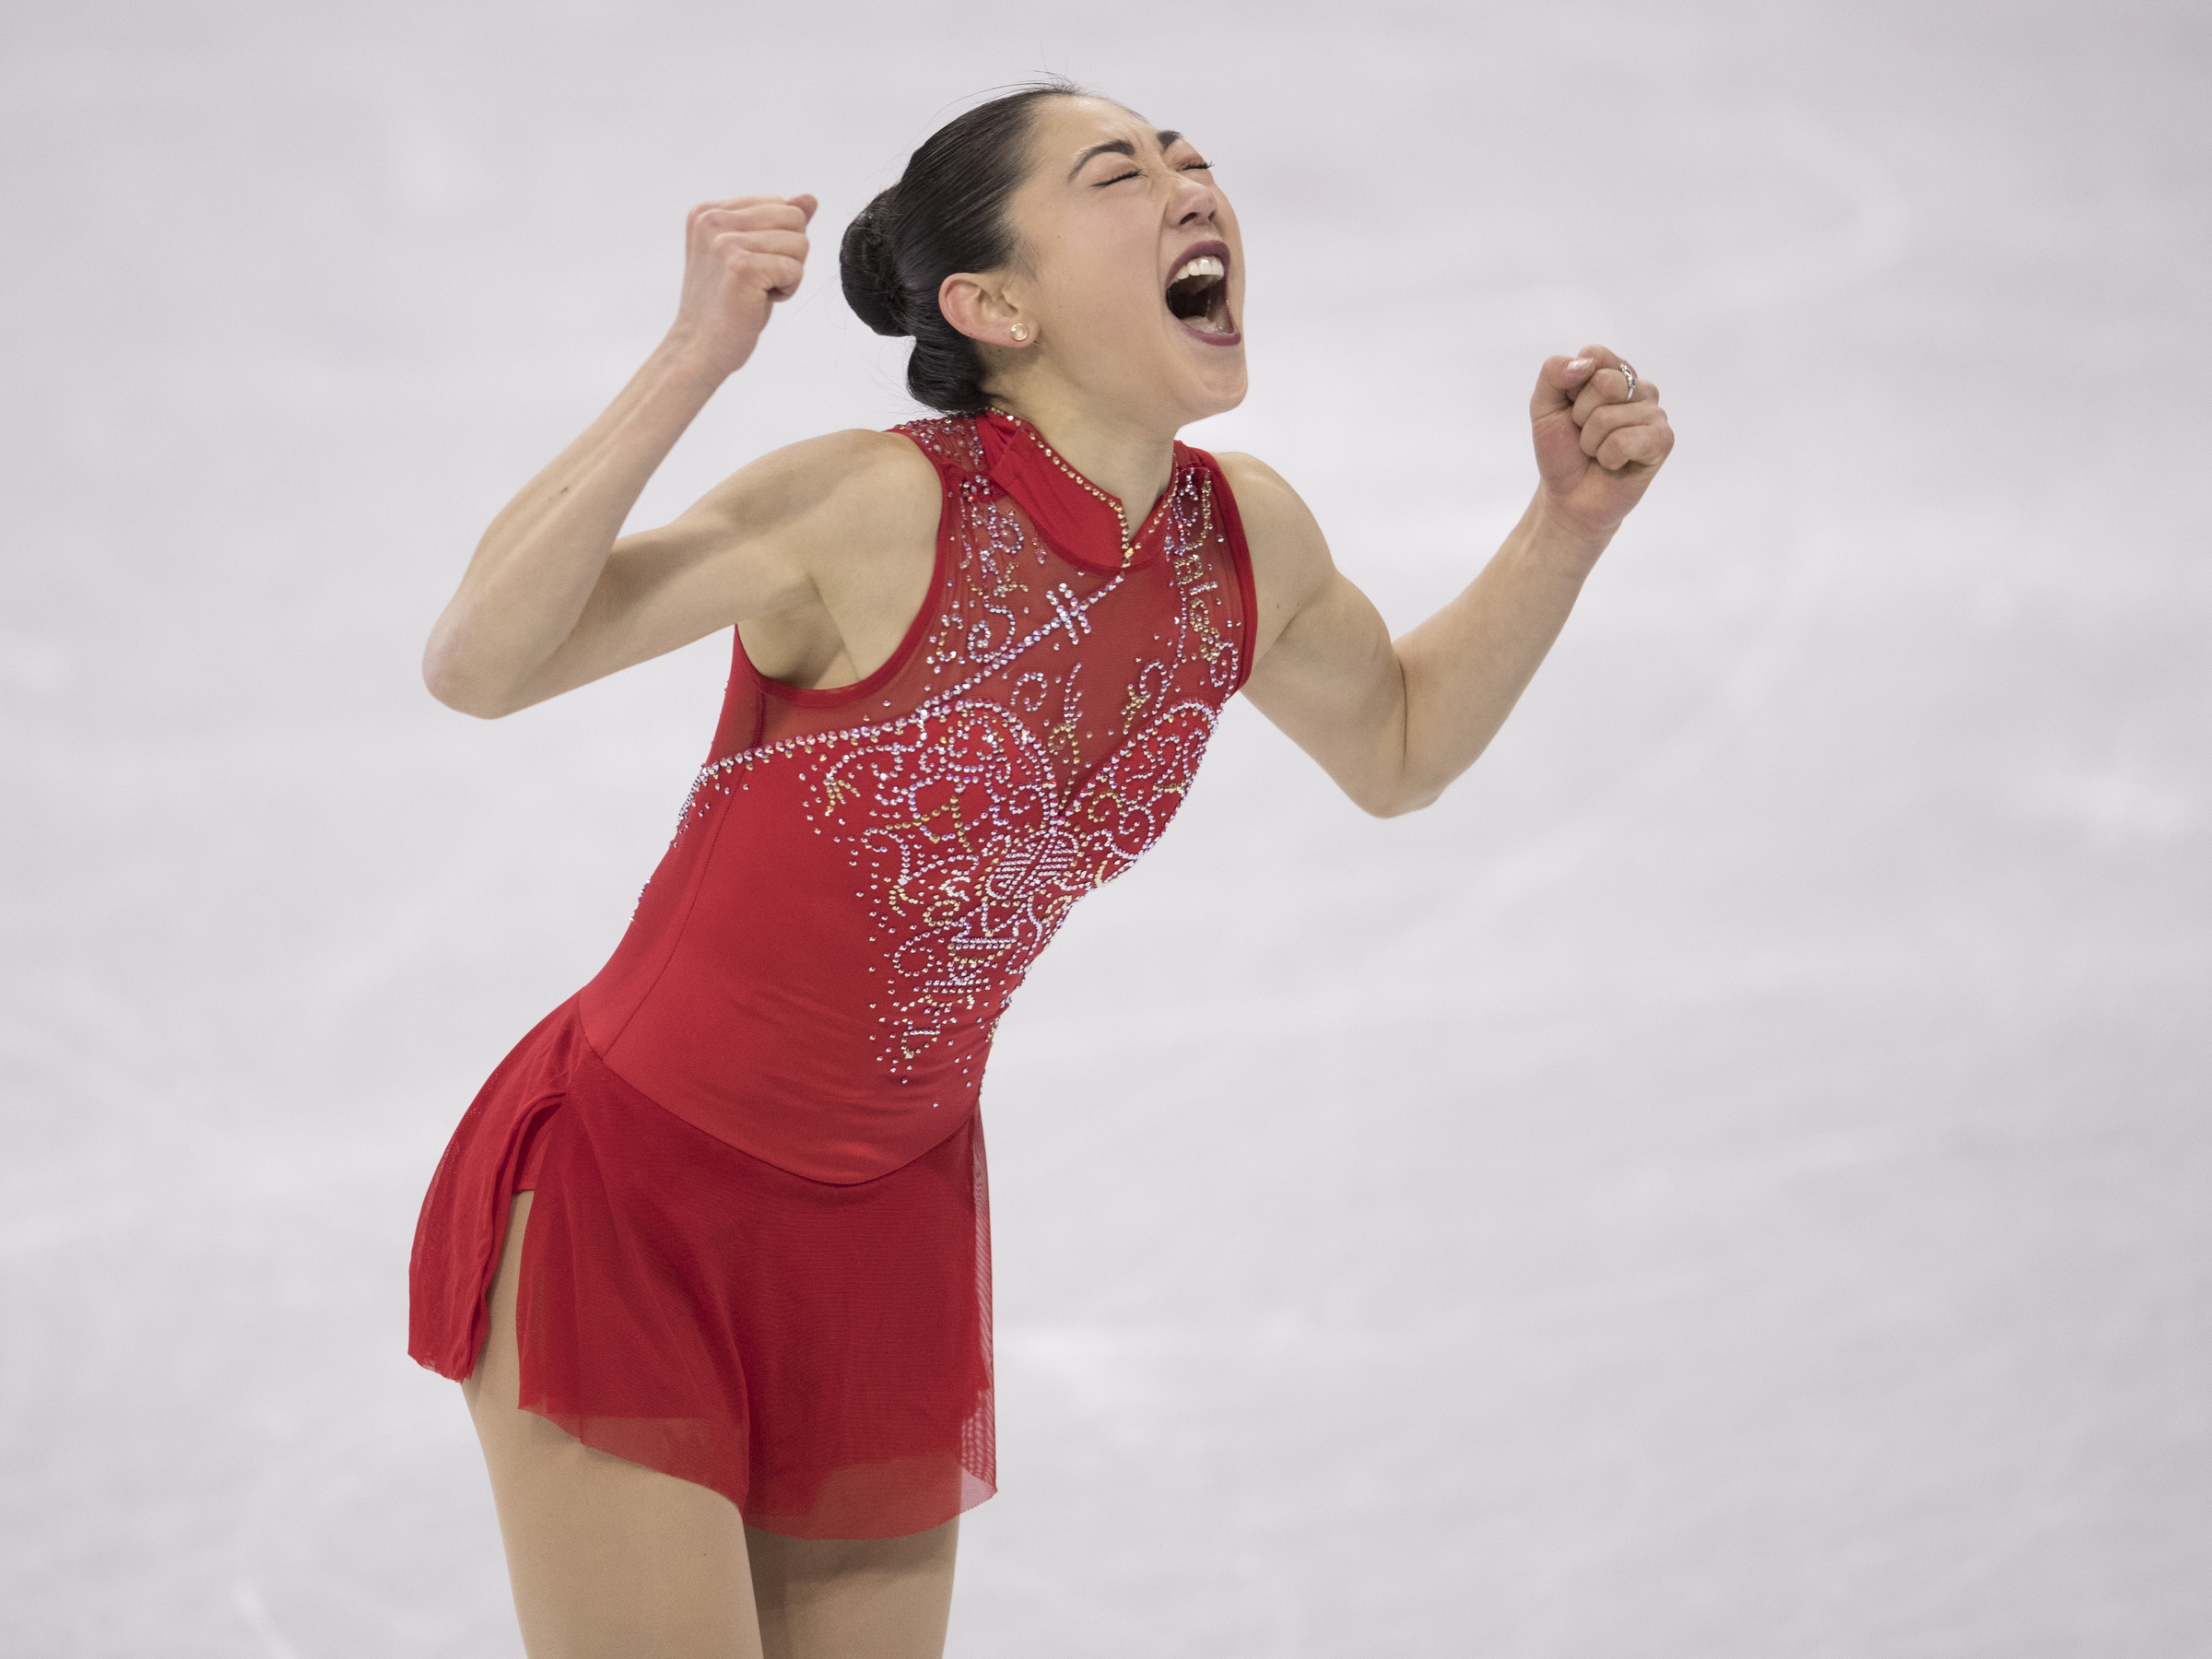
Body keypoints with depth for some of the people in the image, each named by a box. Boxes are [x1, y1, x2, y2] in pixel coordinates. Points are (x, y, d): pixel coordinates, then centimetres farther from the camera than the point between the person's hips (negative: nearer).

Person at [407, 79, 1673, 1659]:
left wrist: (1573, 518, 4)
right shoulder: (875, 508, -23)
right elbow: (478, 663, -27)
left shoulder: (1248, 543, -3)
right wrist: (692, 359, -34)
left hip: (886, 1228, 6)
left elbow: (1399, 745, 18)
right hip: (628, 1180, -6)